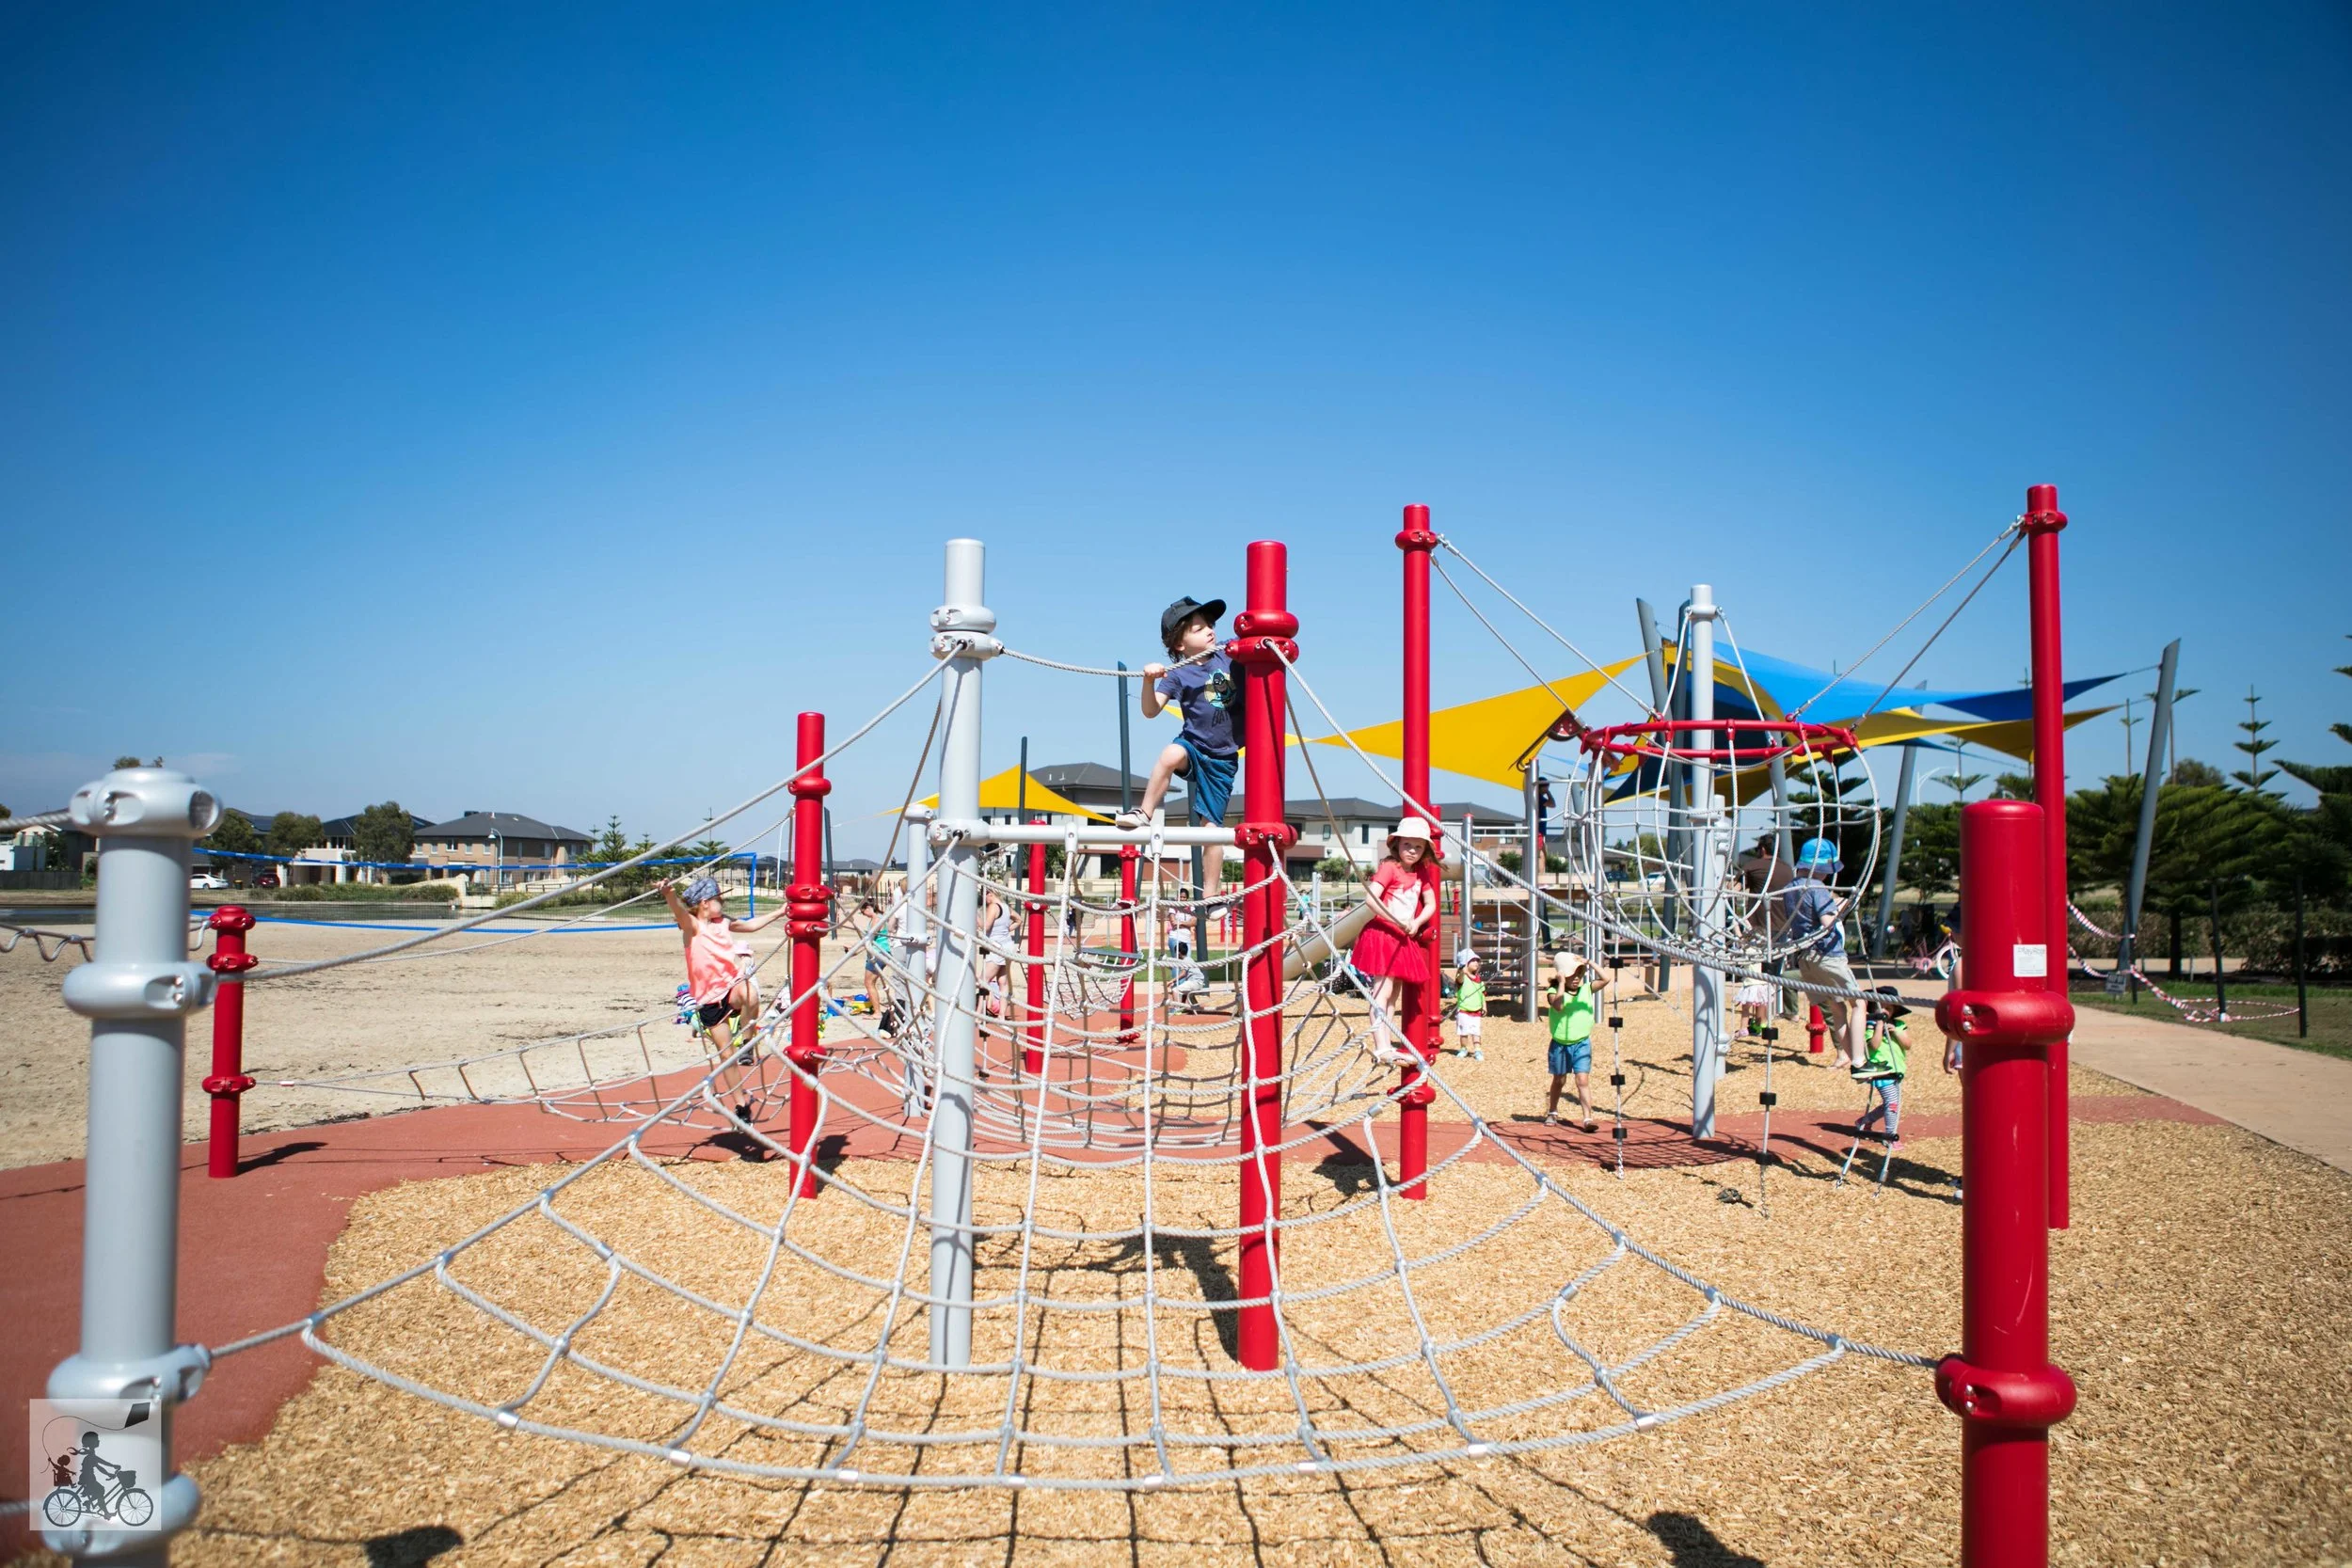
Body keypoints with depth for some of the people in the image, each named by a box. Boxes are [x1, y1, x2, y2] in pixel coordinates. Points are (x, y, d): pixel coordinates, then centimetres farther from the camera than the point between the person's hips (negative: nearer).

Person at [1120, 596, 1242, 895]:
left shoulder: (1229, 657, -1)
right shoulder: (1178, 674, -12)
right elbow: (1151, 710, -22)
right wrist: (1149, 681, -40)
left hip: (1222, 759, 2)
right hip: (1193, 746, -2)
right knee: (1171, 754, -39)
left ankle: (1211, 895, 13)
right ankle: (1143, 813, -26)